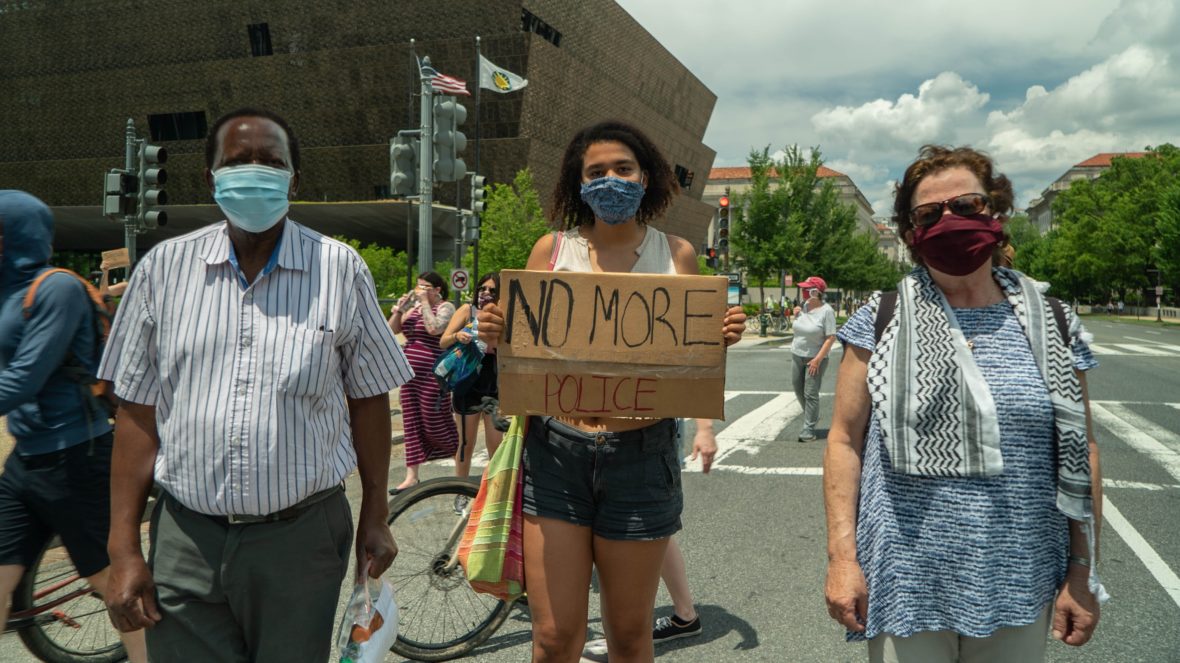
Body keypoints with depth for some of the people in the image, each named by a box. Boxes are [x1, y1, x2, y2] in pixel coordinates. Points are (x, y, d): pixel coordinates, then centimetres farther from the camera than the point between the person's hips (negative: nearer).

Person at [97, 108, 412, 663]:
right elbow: (138, 411, 4)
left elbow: (368, 399, 3)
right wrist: (123, 549, 2)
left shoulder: (339, 269, -2)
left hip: (302, 537, -1)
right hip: (186, 538, 1)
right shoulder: (164, 268, 1)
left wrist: (375, 517, 5)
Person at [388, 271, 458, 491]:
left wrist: (425, 302, -15)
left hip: (433, 375, -7)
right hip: (411, 374, 7)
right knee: (412, 424, 7)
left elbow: (434, 328, -23)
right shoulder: (413, 307, 15)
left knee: (434, 424, -1)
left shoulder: (445, 307, -5)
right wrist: (399, 309, -5)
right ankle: (411, 476, 11)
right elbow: (392, 330, 11)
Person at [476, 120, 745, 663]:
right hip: (556, 451, 0)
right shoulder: (552, 249, 4)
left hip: (642, 455, 1)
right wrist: (493, 335, -13)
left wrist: (721, 337, -11)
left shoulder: (676, 254, 5)